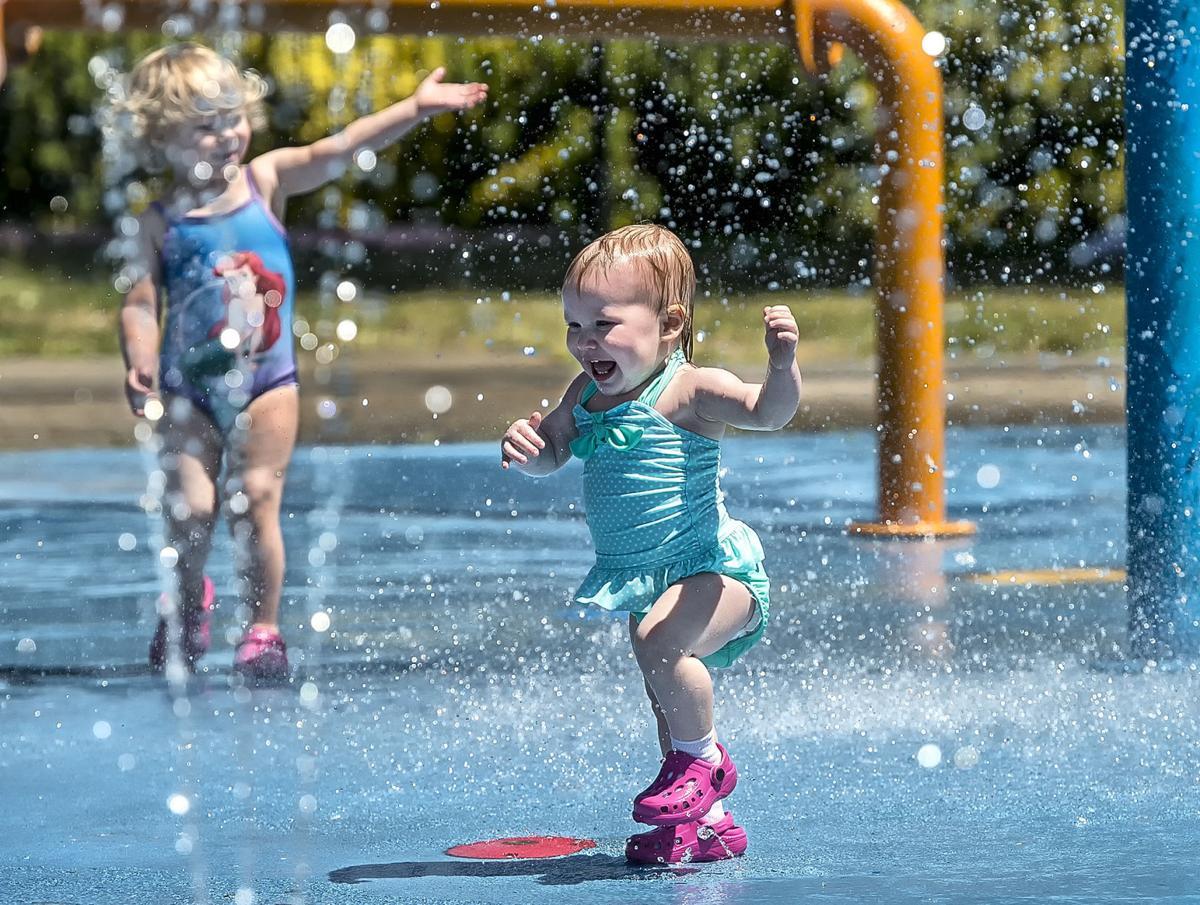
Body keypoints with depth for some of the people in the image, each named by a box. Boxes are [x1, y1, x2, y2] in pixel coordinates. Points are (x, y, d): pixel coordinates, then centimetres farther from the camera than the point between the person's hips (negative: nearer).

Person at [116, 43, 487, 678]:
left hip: (267, 381, 0)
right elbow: (141, 302, -7)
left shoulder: (266, 181, -2)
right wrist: (139, 364, -26)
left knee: (254, 502, -7)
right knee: (189, 507, -5)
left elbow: (337, 150, -11)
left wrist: (416, 108, -21)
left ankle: (263, 627, 5)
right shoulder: (161, 221, -4)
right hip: (190, 386, 0)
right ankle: (189, 602, 24)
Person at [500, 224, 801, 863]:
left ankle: (703, 757, -9)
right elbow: (550, 452, 13)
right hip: (643, 580, 9)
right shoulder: (585, 396, 4)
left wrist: (782, 364, -50)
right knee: (666, 701, 16)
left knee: (658, 641, -33)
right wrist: (524, 447, -10)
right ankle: (707, 823, 30)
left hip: (712, 568, -9)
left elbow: (768, 411, -30)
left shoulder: (689, 391, -18)